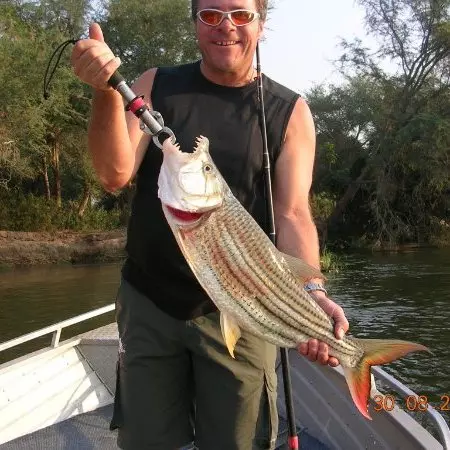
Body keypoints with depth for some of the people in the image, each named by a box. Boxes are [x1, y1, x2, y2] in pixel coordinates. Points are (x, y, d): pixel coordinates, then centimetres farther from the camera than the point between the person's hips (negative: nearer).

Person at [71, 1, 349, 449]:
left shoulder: (289, 112, -1)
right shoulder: (156, 86, 2)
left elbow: (292, 213, -9)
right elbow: (114, 174, -9)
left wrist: (310, 291, -26)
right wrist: (106, 92, -25)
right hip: (147, 303, 2)